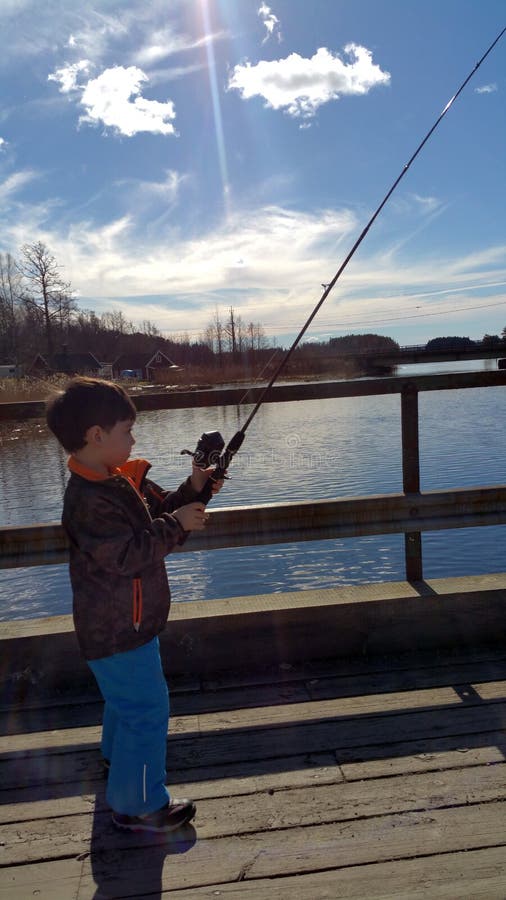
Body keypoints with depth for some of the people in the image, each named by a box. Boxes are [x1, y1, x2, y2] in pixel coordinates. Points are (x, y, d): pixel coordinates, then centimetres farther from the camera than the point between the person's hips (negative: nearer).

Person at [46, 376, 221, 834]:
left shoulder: (118, 480, 3)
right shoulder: (89, 499, -28)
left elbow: (157, 511, 11)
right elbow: (127, 555, -31)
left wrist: (190, 491, -3)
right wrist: (177, 525, -26)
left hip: (126, 621, 11)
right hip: (117, 630, -11)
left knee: (125, 694, 30)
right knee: (147, 707, -2)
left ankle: (117, 754, 54)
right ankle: (138, 804, 13)